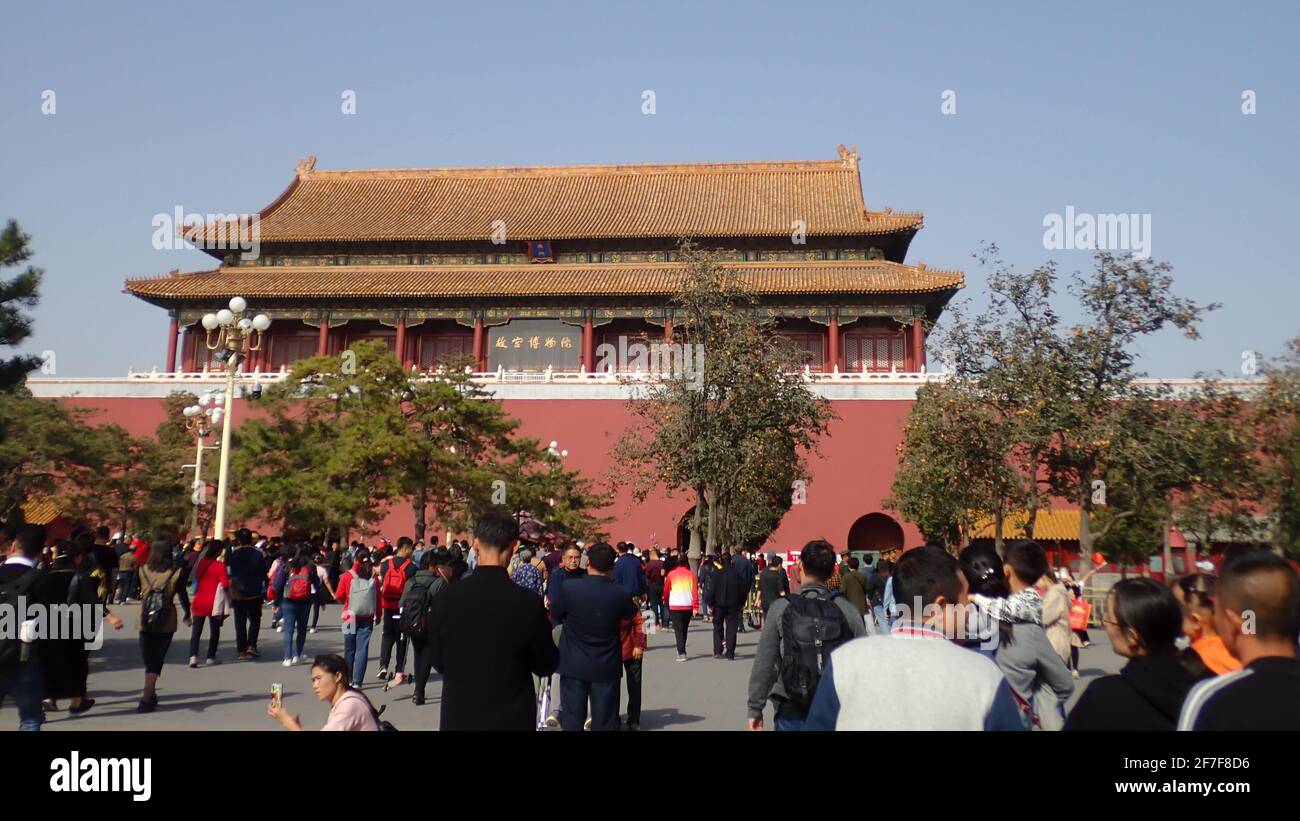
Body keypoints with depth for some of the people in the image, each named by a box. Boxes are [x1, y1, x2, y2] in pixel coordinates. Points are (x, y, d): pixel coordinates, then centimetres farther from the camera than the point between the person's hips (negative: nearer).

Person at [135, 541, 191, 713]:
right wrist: (187, 615, 18)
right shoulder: (176, 573, -5)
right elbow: (183, 596, 2)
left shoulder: (143, 571, -2)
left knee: (149, 659, 14)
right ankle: (146, 699, -7)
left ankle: (151, 695, 22)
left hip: (145, 622, 2)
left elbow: (136, 593, 9)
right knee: (157, 660, 2)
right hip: (167, 623, -1)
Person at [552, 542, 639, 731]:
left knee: (572, 721, 9)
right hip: (607, 667, 1)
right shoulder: (621, 593, -13)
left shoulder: (569, 588, -17)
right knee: (605, 722, 9)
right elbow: (632, 613, 8)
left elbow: (555, 611, 2)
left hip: (574, 666, 0)